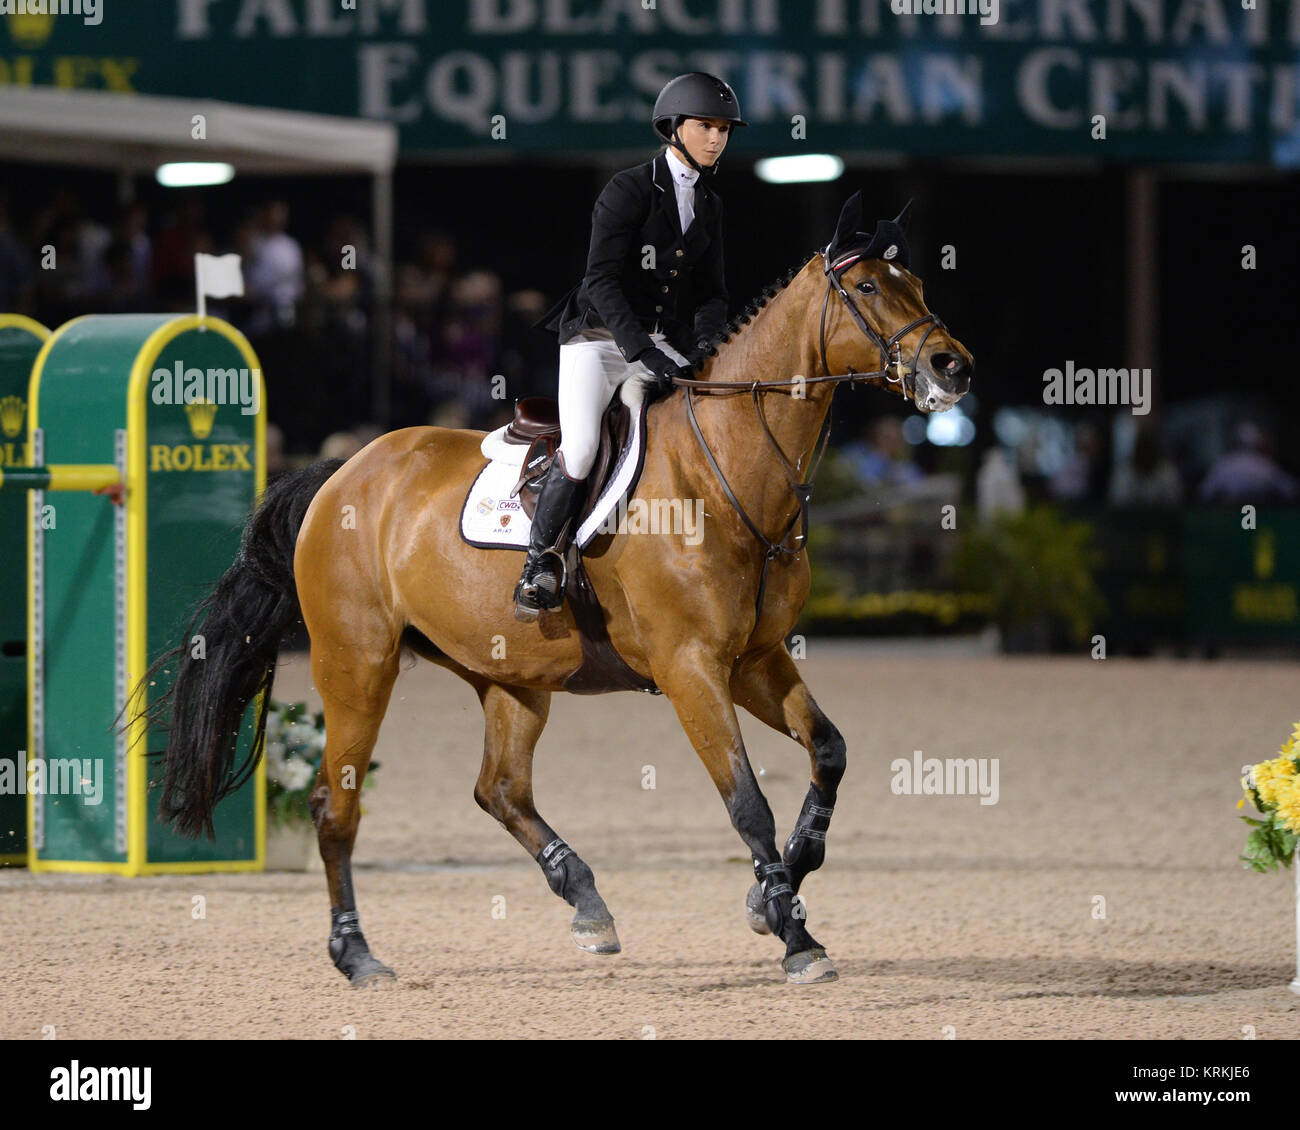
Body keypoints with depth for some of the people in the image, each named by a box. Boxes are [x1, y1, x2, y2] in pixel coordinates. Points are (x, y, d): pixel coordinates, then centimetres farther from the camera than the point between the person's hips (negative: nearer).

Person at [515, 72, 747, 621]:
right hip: (600, 336, -6)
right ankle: (540, 563, -9)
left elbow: (710, 292, 14)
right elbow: (602, 281, -15)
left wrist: (707, 348, -8)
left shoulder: (709, 206, 12)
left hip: (663, 345, 6)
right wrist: (643, 350, -25)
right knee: (580, 448, -26)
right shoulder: (629, 190, -9)